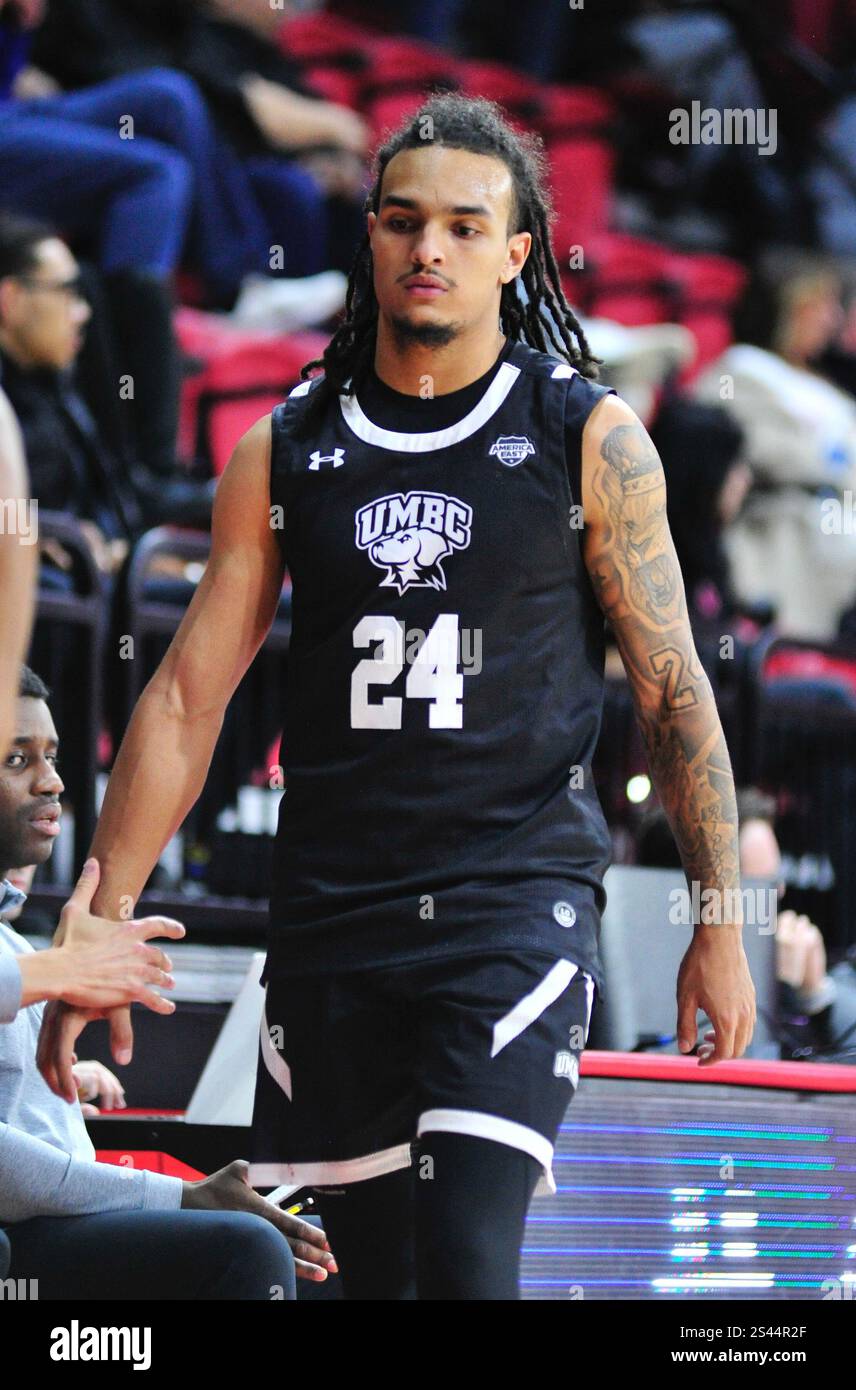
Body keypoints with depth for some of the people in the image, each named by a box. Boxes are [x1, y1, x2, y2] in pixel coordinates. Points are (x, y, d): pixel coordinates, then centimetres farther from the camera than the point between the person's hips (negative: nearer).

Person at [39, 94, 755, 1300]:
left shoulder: (590, 439, 1)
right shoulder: (284, 452, 7)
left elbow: (672, 690, 4)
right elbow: (187, 699, 7)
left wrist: (720, 925, 0)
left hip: (518, 903, -3)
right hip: (329, 920, 3)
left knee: (467, 1260, -18)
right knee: (373, 1269, 7)